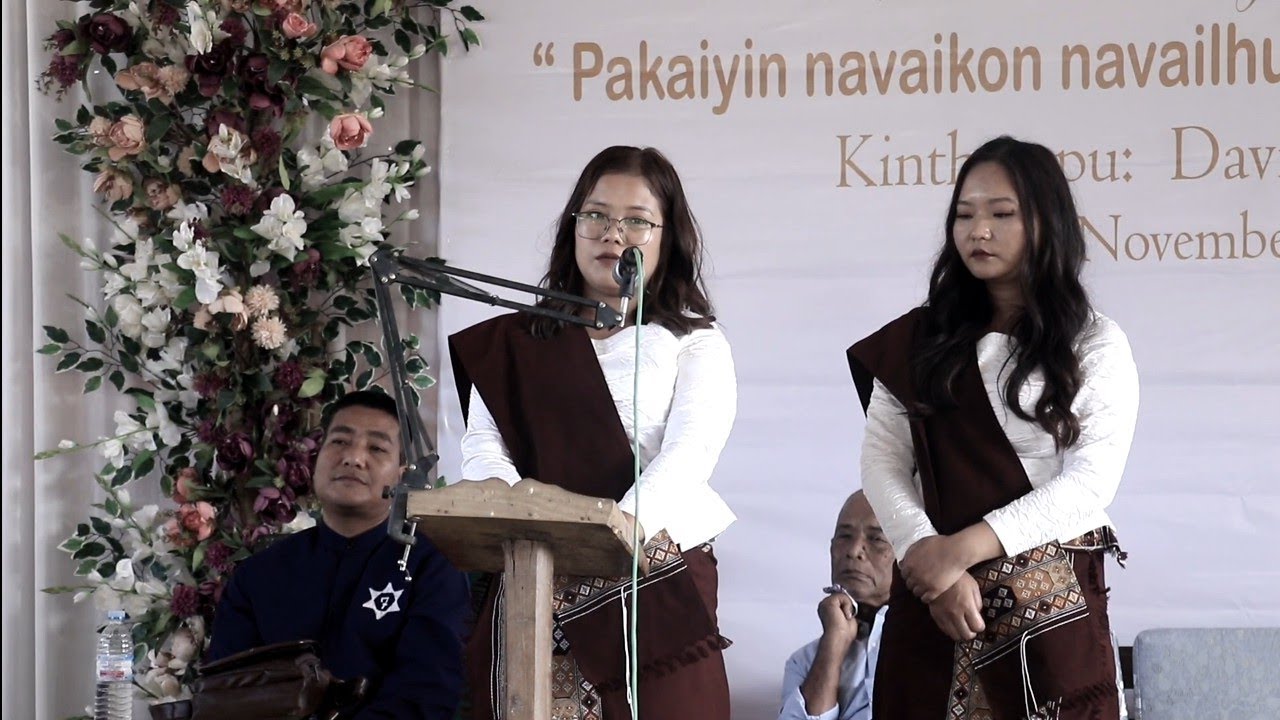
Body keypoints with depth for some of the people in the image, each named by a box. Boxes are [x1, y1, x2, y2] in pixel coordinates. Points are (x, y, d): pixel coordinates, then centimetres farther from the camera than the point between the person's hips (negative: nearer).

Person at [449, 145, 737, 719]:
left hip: (655, 588, -2)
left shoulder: (694, 343, 10)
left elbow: (687, 456, -7)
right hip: (534, 591, 2)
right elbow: (482, 449, 5)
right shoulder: (515, 345, 19)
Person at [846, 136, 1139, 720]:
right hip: (933, 595, 2)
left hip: (1053, 604, -2)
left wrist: (961, 548, -17)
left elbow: (1091, 482, -11)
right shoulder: (919, 339, 8)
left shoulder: (1096, 345, -1)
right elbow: (881, 460, 0)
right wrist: (930, 558, -16)